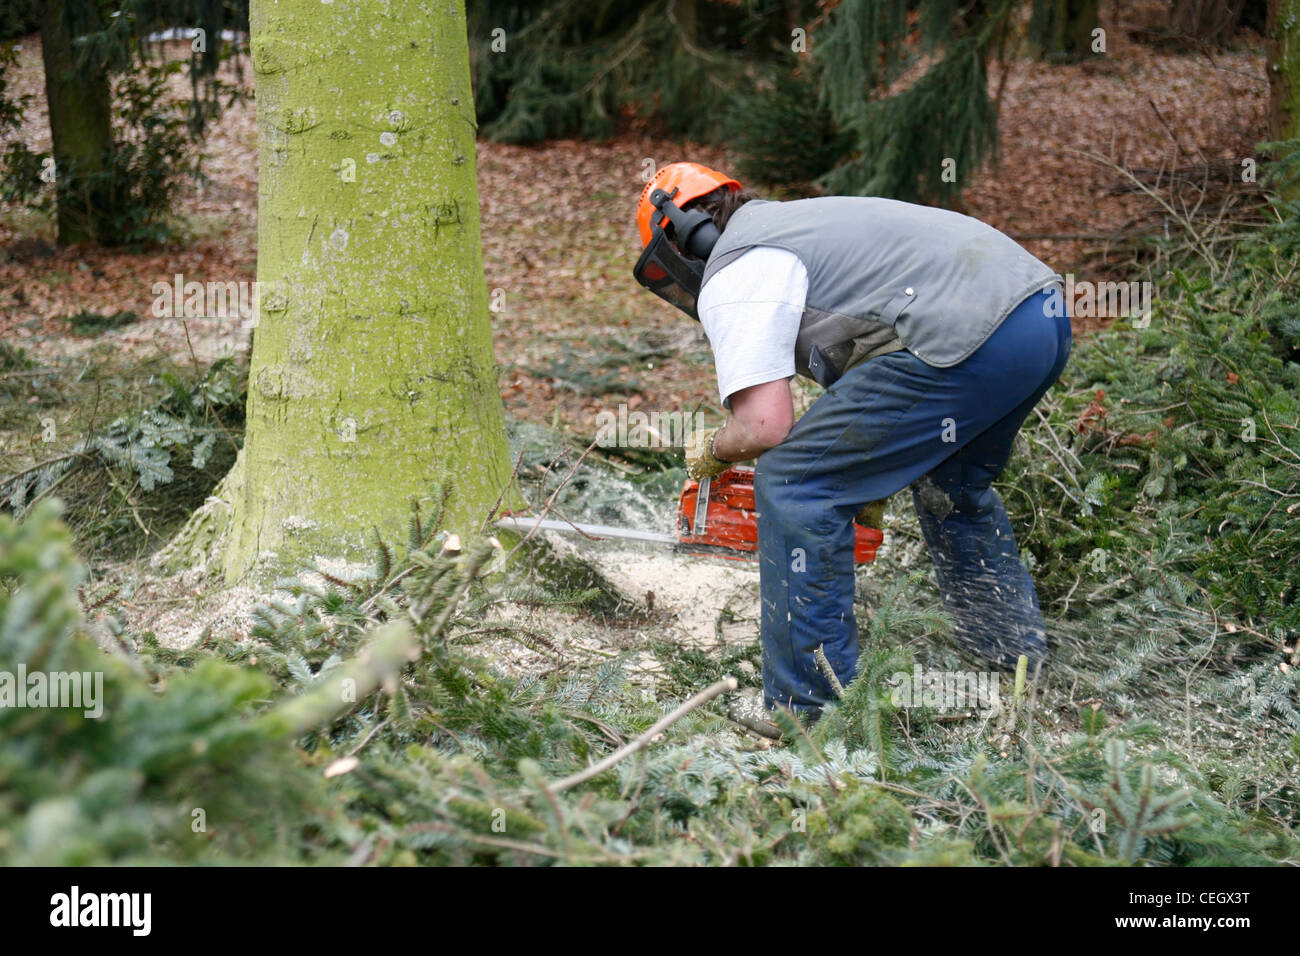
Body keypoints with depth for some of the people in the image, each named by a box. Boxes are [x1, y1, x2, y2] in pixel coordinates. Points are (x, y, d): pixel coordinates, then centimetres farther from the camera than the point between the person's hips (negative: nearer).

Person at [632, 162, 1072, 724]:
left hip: (971, 337, -10)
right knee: (952, 483, 34)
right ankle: (1019, 660, 43)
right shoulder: (797, 221, 32)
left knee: (795, 484, -1)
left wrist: (711, 452, 15)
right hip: (1046, 313, 10)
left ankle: (806, 712, 3)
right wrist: (868, 479, 39)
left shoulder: (731, 276, 2)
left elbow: (765, 426, -8)